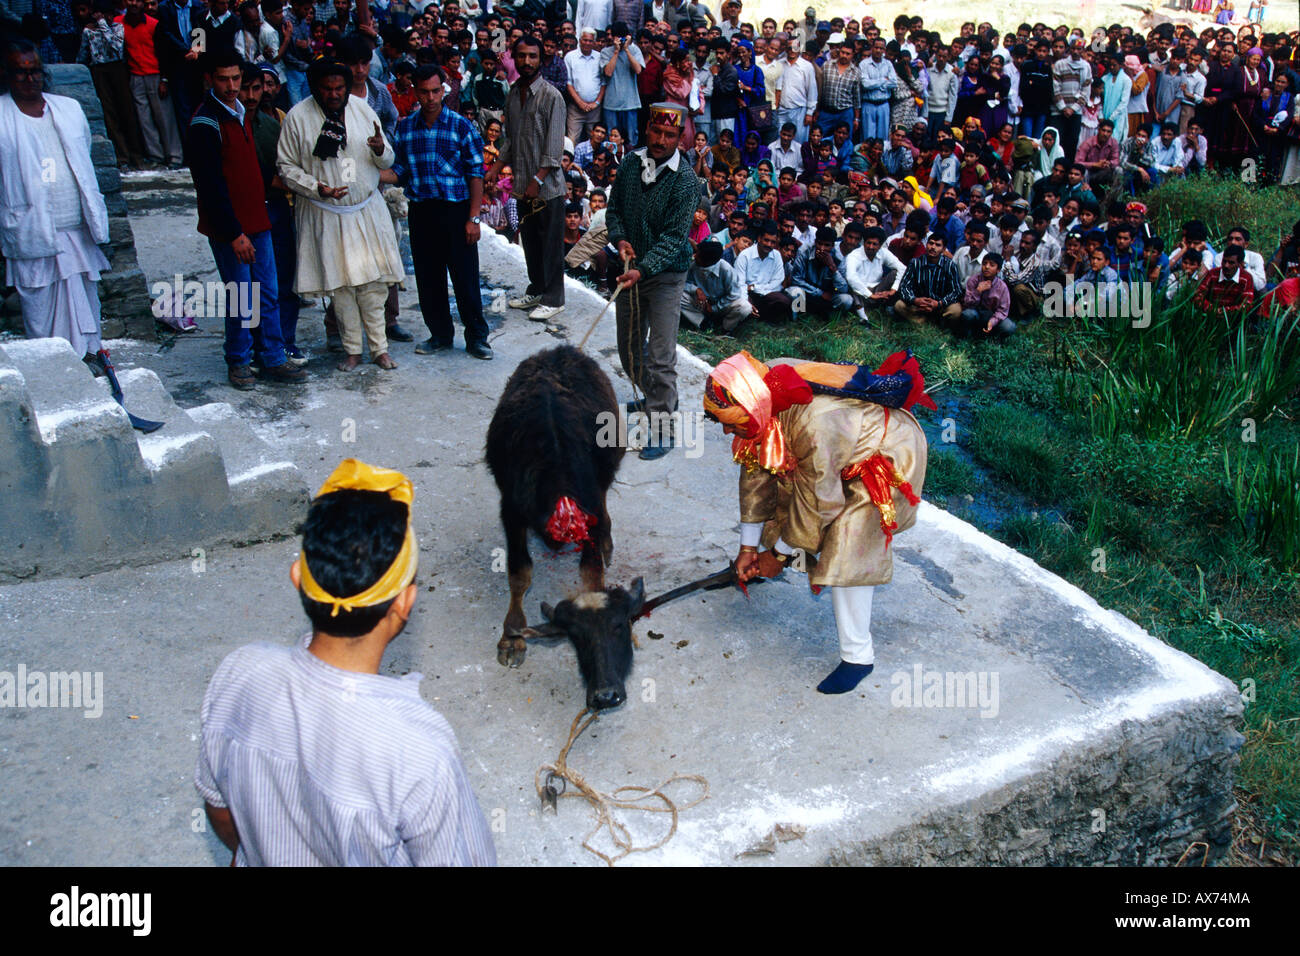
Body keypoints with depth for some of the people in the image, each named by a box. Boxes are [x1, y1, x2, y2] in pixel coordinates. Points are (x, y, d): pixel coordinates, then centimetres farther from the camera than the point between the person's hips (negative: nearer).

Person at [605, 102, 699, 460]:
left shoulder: (685, 181, -14)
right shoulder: (631, 163, 2)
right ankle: (655, 399, 40)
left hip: (665, 273, -6)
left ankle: (663, 428, 1)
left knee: (660, 356, -9)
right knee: (630, 349, 16)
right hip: (631, 269, 6)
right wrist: (620, 239, -9)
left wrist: (642, 269, -30)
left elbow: (674, 236, -19)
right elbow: (614, 208, 11)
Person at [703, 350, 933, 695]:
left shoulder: (813, 425, -42)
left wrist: (779, 555, -14)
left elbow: (816, 503, -29)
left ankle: (857, 656, -6)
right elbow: (755, 472, -5)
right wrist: (748, 548, -1)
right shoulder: (763, 402, -17)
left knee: (848, 553, -17)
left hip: (890, 452, -8)